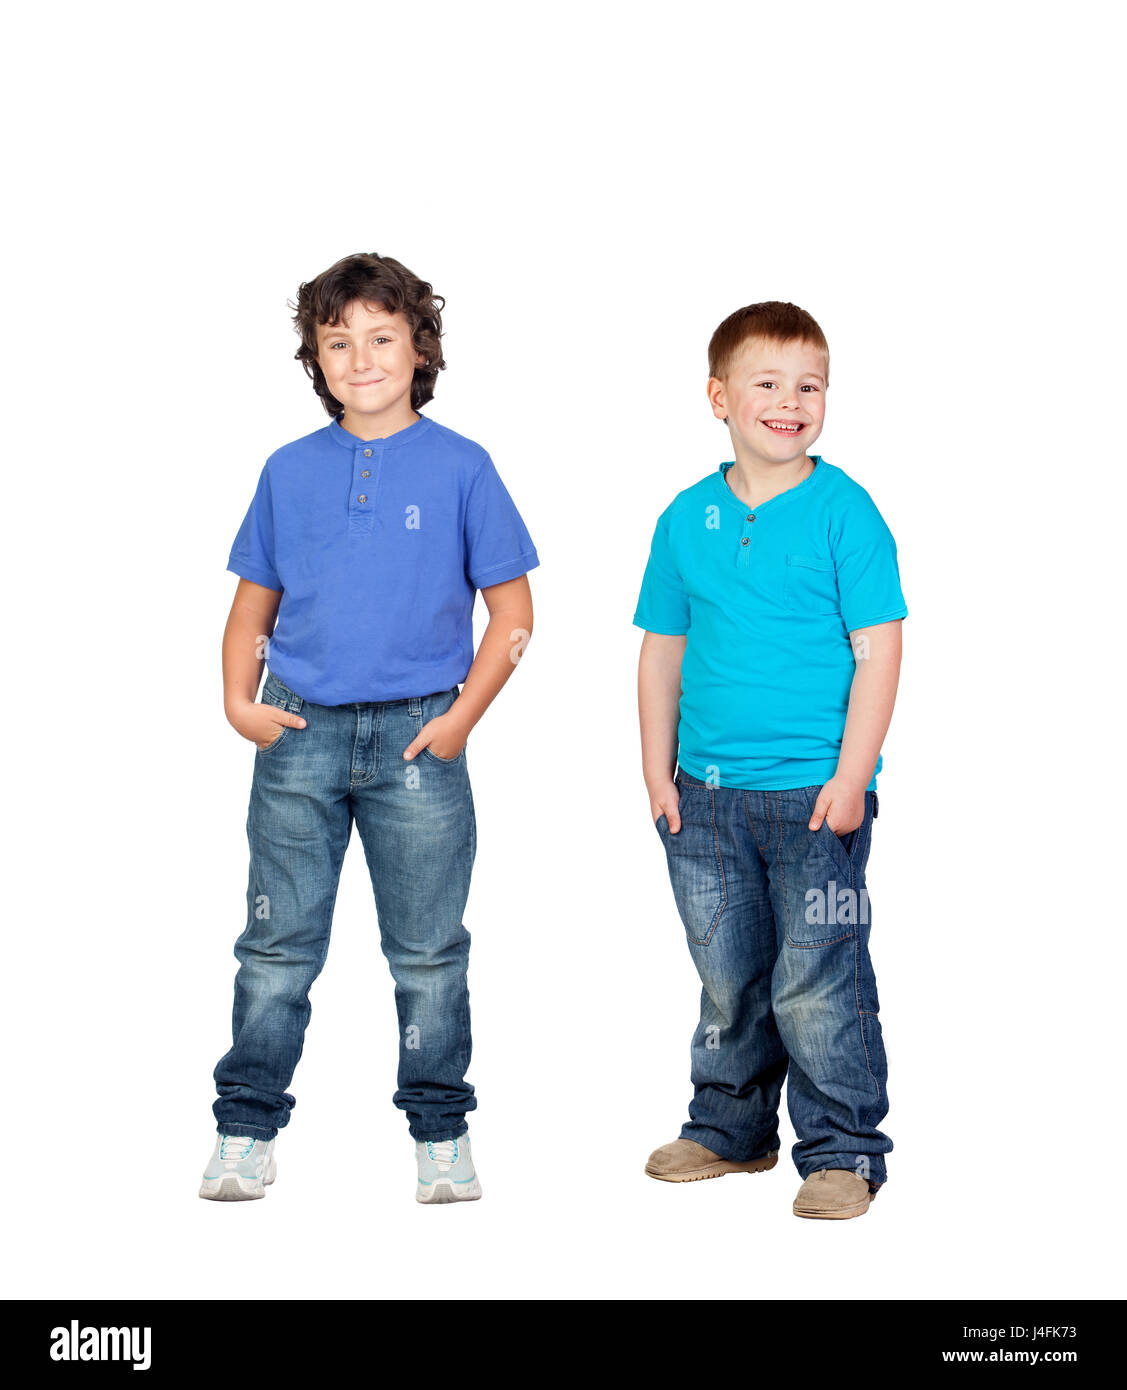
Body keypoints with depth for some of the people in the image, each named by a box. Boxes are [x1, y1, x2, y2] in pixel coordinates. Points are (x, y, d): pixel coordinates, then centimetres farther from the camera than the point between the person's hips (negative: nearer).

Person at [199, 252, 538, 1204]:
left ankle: (442, 1133, 19)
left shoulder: (460, 468, 1)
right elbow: (255, 600, 16)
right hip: (299, 734, 2)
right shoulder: (290, 471, 9)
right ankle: (247, 1132, 15)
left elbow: (513, 609, 2)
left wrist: (461, 717, -7)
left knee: (428, 951, 6)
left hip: (417, 739, -2)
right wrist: (239, 701, 1)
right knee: (278, 946, 5)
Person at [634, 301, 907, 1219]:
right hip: (706, 793, 4)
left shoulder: (845, 513, -6)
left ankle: (842, 1151, 13)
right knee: (727, 979, 16)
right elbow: (662, 651, 12)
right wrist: (658, 770, 6)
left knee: (817, 988, -1)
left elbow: (879, 653, -9)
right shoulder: (687, 520, 6)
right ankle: (730, 1128, 32)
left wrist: (851, 777, -14)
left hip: (814, 796, -4)